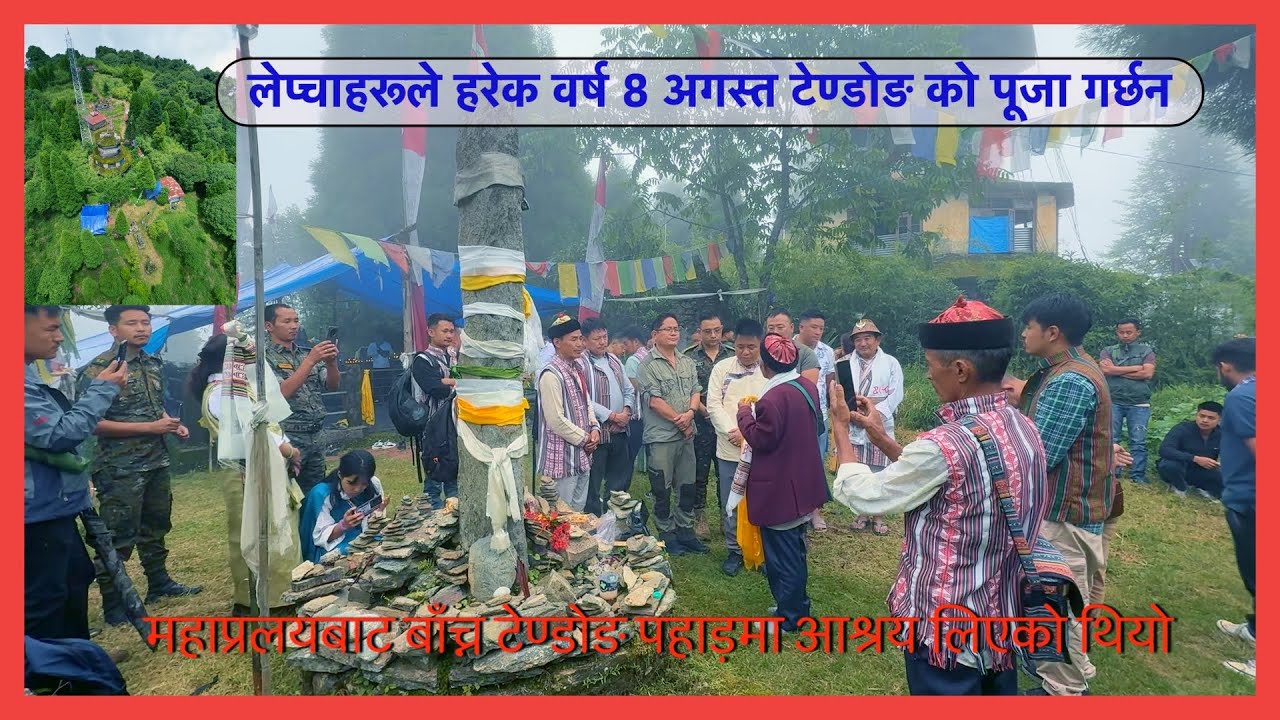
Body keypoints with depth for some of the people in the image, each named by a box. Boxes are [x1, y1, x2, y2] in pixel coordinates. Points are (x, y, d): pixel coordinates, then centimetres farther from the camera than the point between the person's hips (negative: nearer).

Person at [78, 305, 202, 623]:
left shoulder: (154, 364, 9)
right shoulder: (99, 369, -14)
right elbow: (93, 422, -19)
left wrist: (172, 425, 2)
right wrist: (150, 427, -21)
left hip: (157, 462, 8)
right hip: (120, 468, -7)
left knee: (156, 526, 20)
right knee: (119, 537, -1)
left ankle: (159, 583, 35)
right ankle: (113, 605, 11)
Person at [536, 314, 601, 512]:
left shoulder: (579, 368, 9)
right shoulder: (551, 374, -18)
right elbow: (556, 420, -21)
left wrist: (594, 429, 3)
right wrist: (584, 439, -11)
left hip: (582, 456, 9)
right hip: (561, 458, -9)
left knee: (579, 509, 17)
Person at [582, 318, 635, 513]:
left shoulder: (614, 360, 14)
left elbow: (629, 390, 17)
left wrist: (626, 411, -2)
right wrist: (612, 416, -15)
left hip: (620, 431, 8)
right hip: (597, 432, -7)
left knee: (620, 482, 16)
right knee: (593, 484, 1)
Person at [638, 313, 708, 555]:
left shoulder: (688, 363, 11)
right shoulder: (648, 365, -9)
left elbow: (696, 391, 7)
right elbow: (654, 400, -15)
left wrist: (690, 413, -13)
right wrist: (680, 421, -11)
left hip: (686, 434, 6)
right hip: (660, 437, -6)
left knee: (686, 487, 13)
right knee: (662, 490, 4)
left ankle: (684, 530, 26)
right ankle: (666, 535, 17)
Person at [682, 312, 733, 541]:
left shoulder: (732, 355, 6)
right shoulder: (689, 357, 0)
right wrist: (704, 410, -15)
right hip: (700, 422, -2)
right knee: (700, 472, 6)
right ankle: (699, 518, 17)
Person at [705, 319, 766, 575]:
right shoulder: (722, 368, 3)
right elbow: (714, 404, -2)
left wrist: (747, 431, -16)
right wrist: (732, 431, -14)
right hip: (729, 449, 2)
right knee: (730, 504, 10)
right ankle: (734, 550, 25)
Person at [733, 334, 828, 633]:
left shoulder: (773, 398, -27)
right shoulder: (807, 386, 2)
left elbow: (761, 440, -20)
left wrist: (746, 414, -5)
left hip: (779, 489, -9)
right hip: (803, 482, 9)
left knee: (782, 554, 5)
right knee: (795, 548, 22)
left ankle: (789, 617, 18)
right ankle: (798, 605, 36)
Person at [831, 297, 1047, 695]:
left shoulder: (945, 444, -29)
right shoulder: (1023, 428, -2)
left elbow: (863, 495, -14)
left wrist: (841, 428, 1)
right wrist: (880, 436, 11)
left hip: (949, 630, -7)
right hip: (1004, 619, 8)